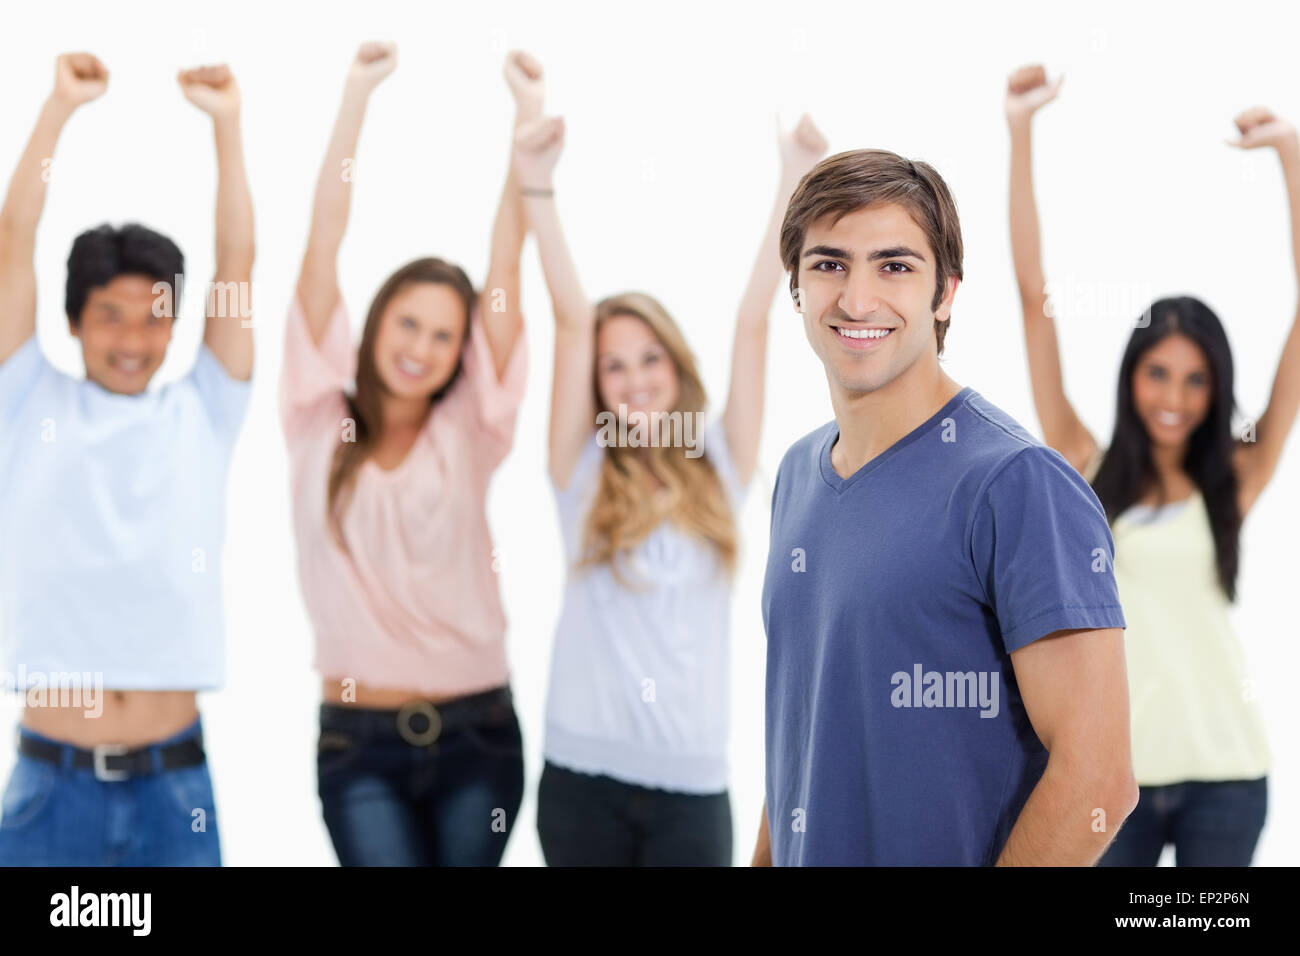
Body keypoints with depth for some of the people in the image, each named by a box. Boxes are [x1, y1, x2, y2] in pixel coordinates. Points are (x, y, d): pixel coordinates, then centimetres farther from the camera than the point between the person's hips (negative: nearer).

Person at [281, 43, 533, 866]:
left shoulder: (466, 435, 3)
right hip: (360, 740, -1)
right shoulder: (321, 424, 2)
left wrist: (529, 114, -6)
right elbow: (323, 252, -2)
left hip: (476, 733, 1)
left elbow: (506, 267, -2)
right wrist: (357, 97, -4)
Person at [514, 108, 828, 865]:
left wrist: (795, 181, 0)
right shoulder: (584, 473, 4)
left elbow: (753, 321, 2)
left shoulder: (720, 469, 6)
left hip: (692, 780, 0)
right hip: (583, 772, 0)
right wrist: (537, 187, -6)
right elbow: (572, 321, -2)